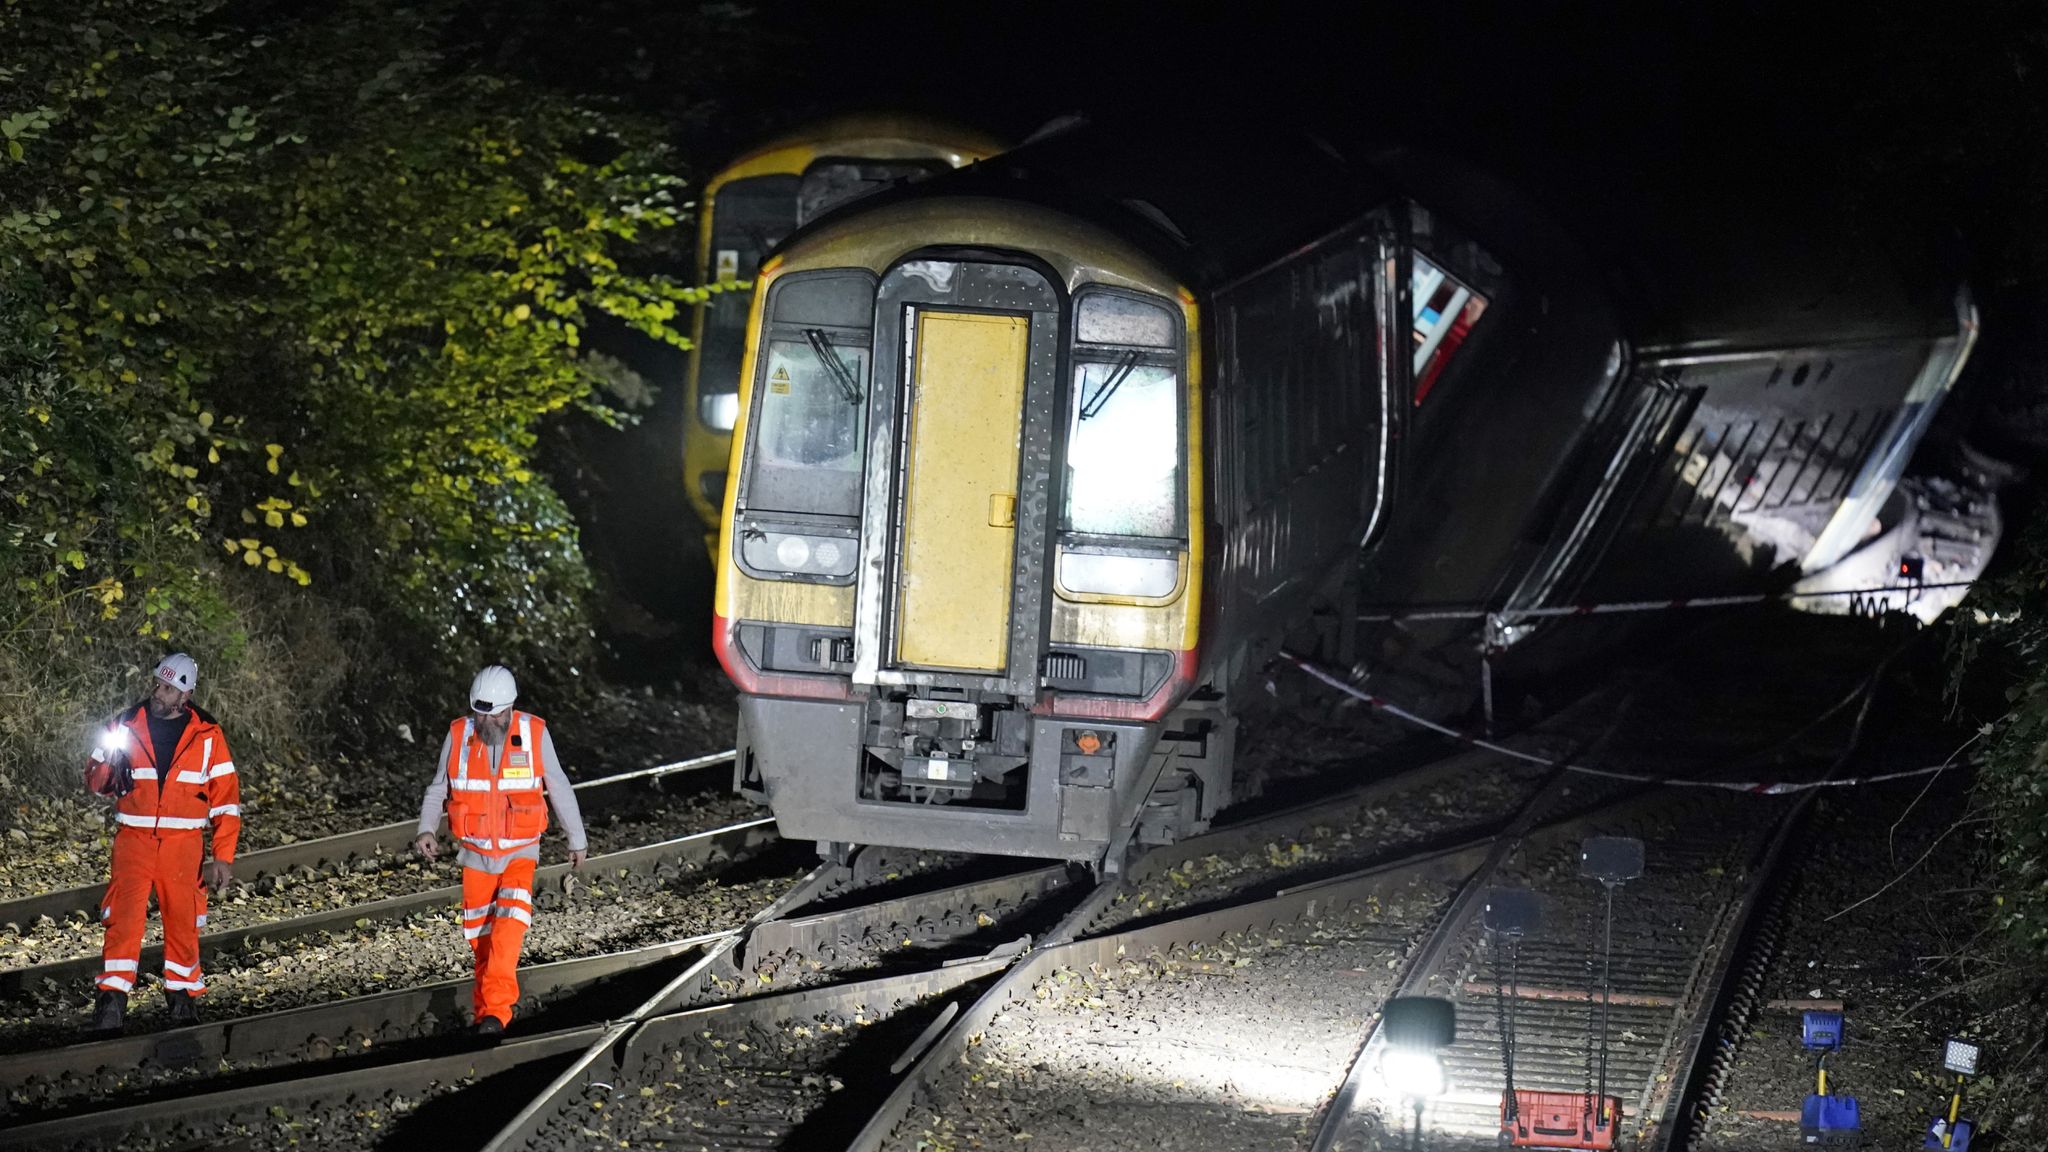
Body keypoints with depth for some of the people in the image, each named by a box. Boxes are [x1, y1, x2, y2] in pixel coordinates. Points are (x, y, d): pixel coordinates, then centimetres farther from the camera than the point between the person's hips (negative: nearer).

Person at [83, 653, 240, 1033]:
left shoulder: (207, 735, 2)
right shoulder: (124, 726, 4)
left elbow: (226, 798, 3)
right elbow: (95, 781, 11)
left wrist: (223, 856, -3)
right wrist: (110, 765, -13)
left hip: (184, 845, 0)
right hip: (133, 840, 0)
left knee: (183, 921, 5)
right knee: (124, 917, -12)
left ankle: (182, 996, 19)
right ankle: (112, 998, -12)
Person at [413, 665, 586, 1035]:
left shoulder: (534, 734, -8)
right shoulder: (458, 736, -5)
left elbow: (559, 789, 4)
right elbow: (437, 789, 7)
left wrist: (577, 839, 11)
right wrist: (426, 830, -10)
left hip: (520, 850, -2)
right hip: (475, 853, 2)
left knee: (511, 920, -22)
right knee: (479, 936, 5)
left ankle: (494, 1012, -28)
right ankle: (488, 1006, 23)